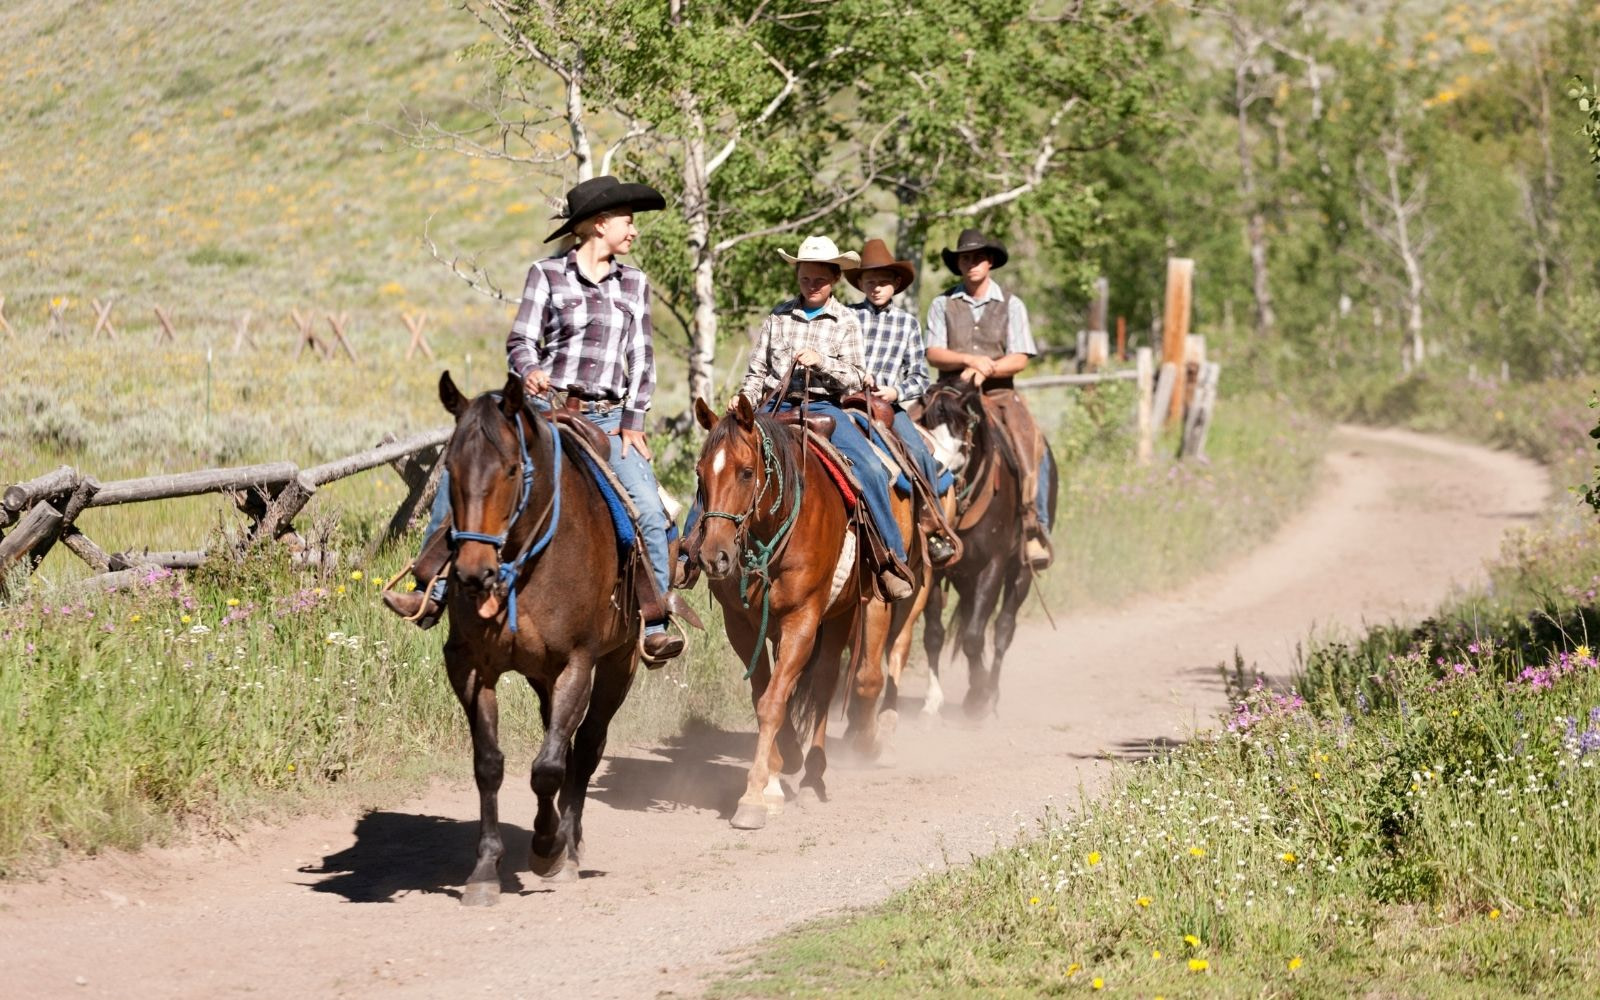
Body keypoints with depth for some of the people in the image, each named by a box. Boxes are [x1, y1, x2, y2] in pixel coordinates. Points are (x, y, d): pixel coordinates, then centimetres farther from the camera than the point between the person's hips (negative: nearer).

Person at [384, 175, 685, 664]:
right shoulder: (547, 274, 3)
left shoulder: (634, 285, 12)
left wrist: (634, 421, -2)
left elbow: (642, 358, 9)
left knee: (648, 511, -17)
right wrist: (529, 371, -22)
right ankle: (433, 594, -7)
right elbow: (521, 340, 0)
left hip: (607, 421, 1)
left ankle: (653, 627, -8)